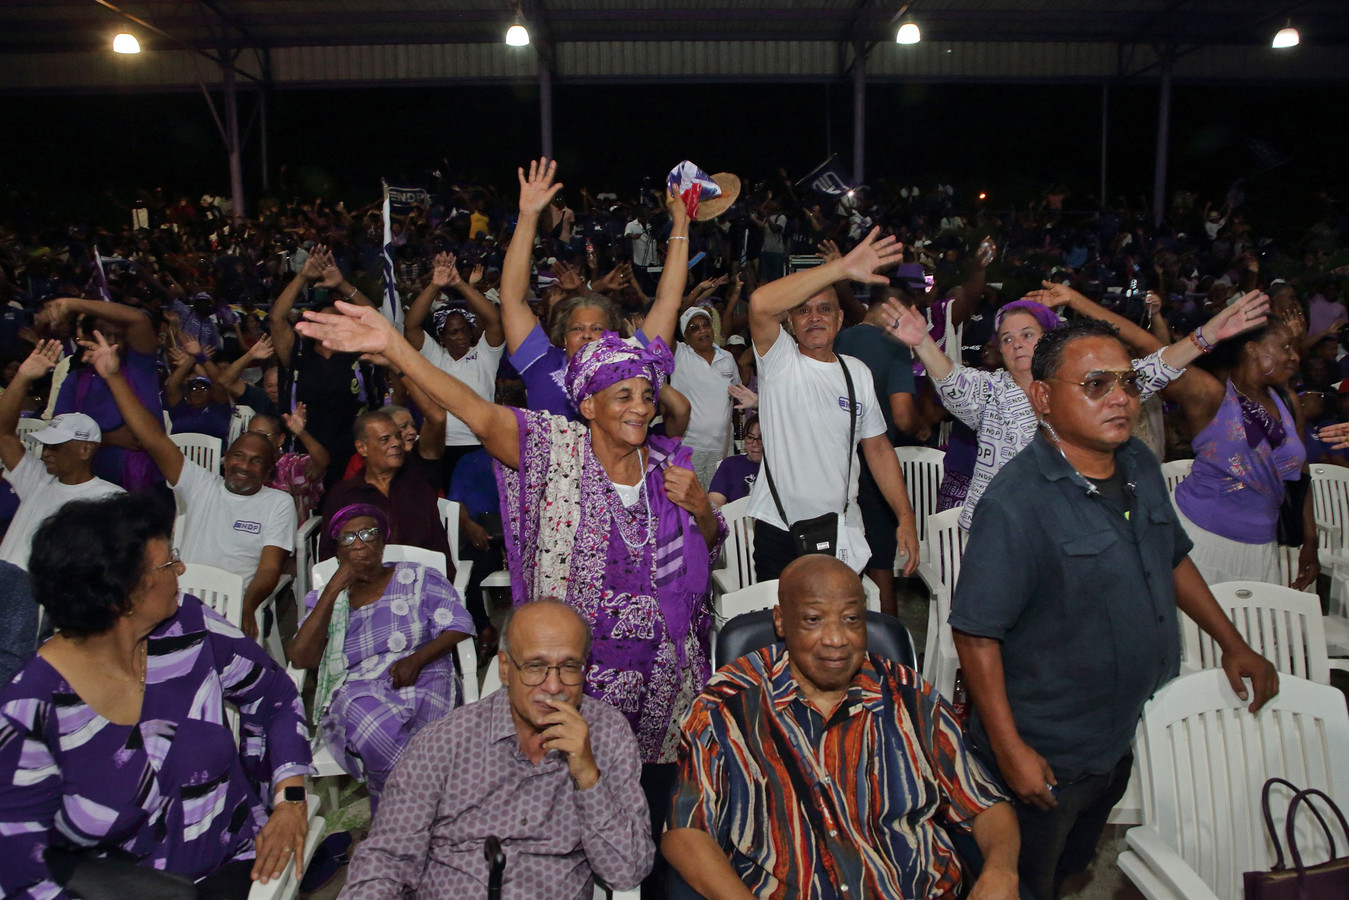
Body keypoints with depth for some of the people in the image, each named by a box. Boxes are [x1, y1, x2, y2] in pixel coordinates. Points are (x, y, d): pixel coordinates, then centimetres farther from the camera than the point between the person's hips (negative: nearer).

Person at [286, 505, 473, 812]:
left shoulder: (418, 579, 17)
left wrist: (417, 658, -13)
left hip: (423, 682, -1)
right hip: (354, 692, 1)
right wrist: (333, 589, 1)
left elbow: (459, 626, 5)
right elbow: (300, 659, 4)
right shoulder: (326, 599, 21)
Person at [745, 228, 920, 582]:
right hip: (780, 528, -4)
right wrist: (842, 267, -29)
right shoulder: (779, 361, -5)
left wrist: (906, 517, 7)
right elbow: (760, 303, -26)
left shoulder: (857, 372, 10)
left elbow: (878, 447, 14)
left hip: (843, 528, 4)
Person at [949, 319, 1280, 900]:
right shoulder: (1015, 502, -27)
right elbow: (976, 633, -25)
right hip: (1047, 757, -7)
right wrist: (1010, 750, -22)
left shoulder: (1141, 466, -1)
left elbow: (1172, 558, 15)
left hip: (1127, 738, 7)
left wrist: (1233, 645, 15)